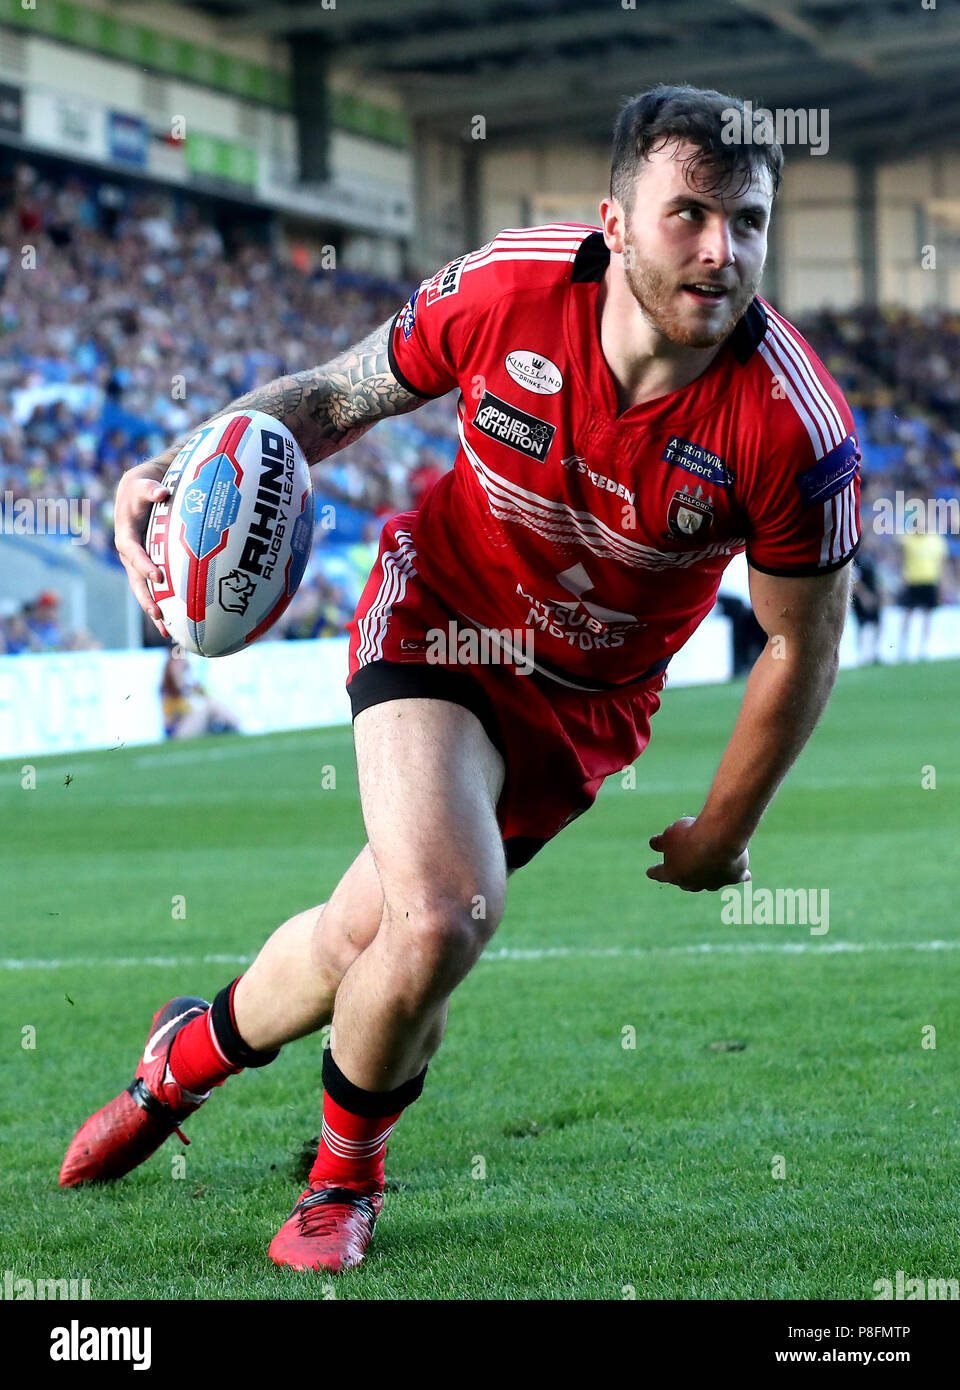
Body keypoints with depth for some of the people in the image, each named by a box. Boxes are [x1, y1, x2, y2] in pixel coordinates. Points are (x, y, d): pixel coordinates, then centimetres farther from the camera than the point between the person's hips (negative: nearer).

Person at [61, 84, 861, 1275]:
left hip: (587, 699, 1)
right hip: (439, 612, -1)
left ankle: (191, 1052, 36)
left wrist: (723, 831, 1)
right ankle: (345, 1171, 11)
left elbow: (803, 642, -9)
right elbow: (341, 392, -3)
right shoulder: (506, 288, -23)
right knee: (442, 913, -22)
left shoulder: (794, 426, -25)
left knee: (365, 935, 0)